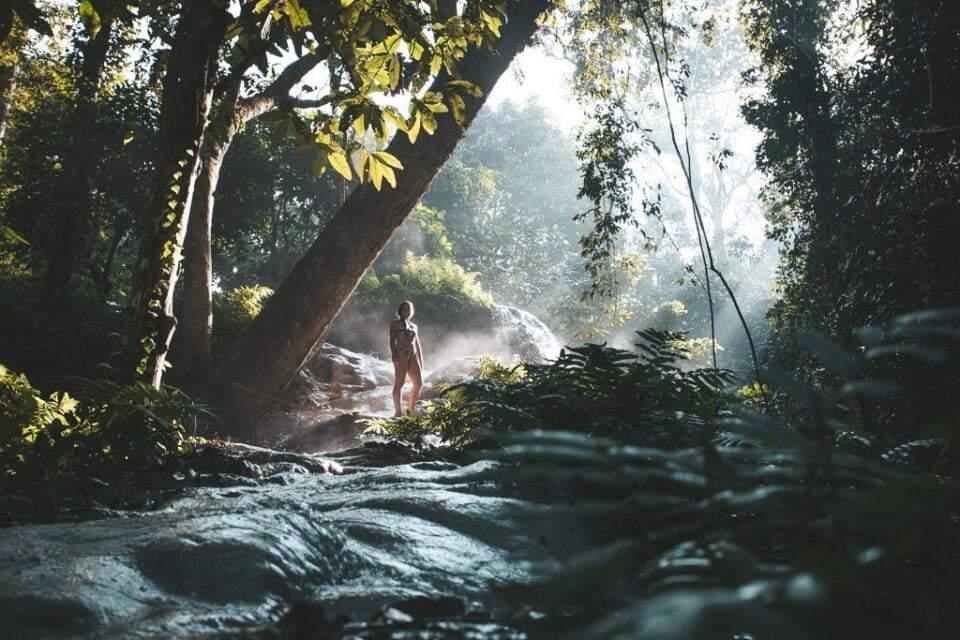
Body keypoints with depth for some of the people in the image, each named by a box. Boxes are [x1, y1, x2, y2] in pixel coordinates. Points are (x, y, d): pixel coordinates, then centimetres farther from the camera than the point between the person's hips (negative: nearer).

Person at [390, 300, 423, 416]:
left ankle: (410, 409, 9)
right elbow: (392, 340, -3)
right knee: (399, 382, -11)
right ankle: (397, 411, -13)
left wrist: (421, 359, 17)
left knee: (419, 383, -1)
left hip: (413, 356, 7)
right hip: (401, 354, -6)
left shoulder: (413, 326, 26)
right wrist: (394, 354, -18)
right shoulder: (395, 323, 8)